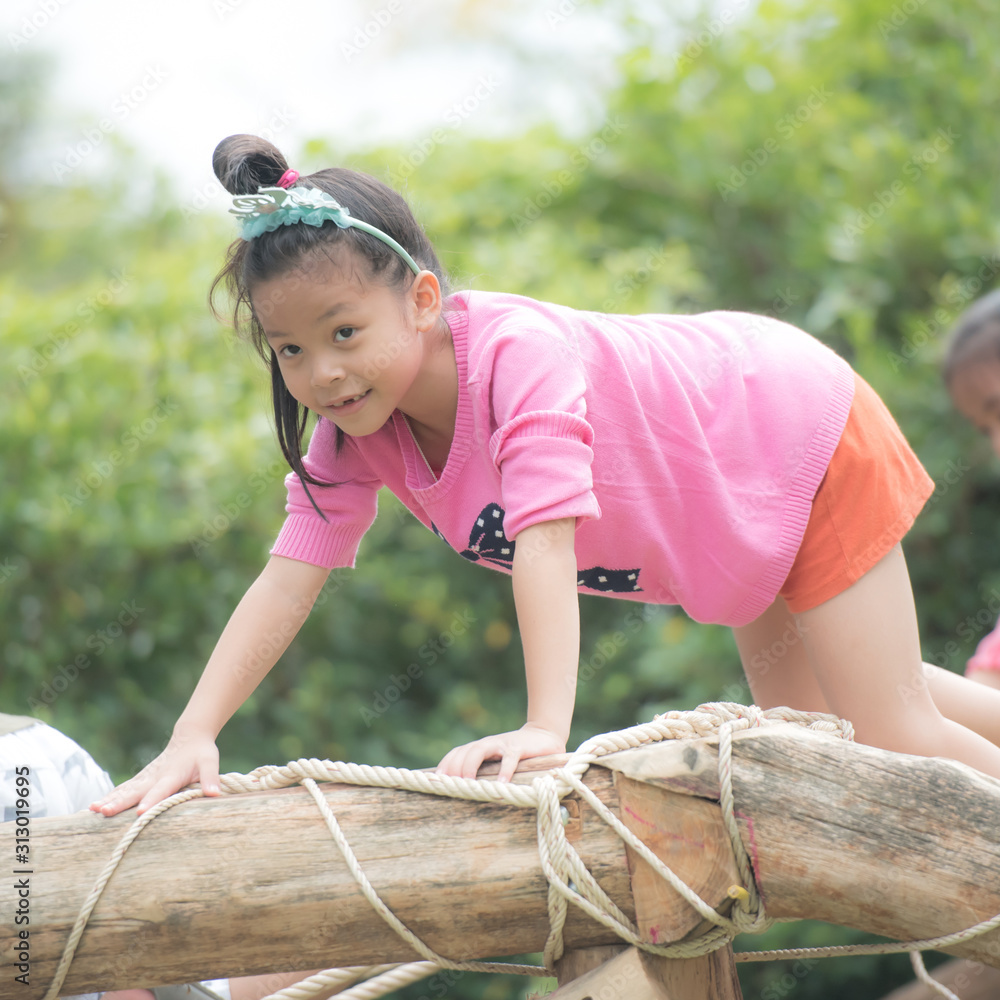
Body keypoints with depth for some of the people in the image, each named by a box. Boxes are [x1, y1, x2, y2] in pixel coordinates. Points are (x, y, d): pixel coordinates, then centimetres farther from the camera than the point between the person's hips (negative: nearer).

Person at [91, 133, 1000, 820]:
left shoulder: (516, 354, -40)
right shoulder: (355, 434, -17)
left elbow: (544, 543, -49)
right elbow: (287, 583, -21)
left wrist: (546, 729, -60)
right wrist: (192, 739, -33)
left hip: (803, 430, -8)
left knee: (888, 737, -7)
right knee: (799, 717, 22)